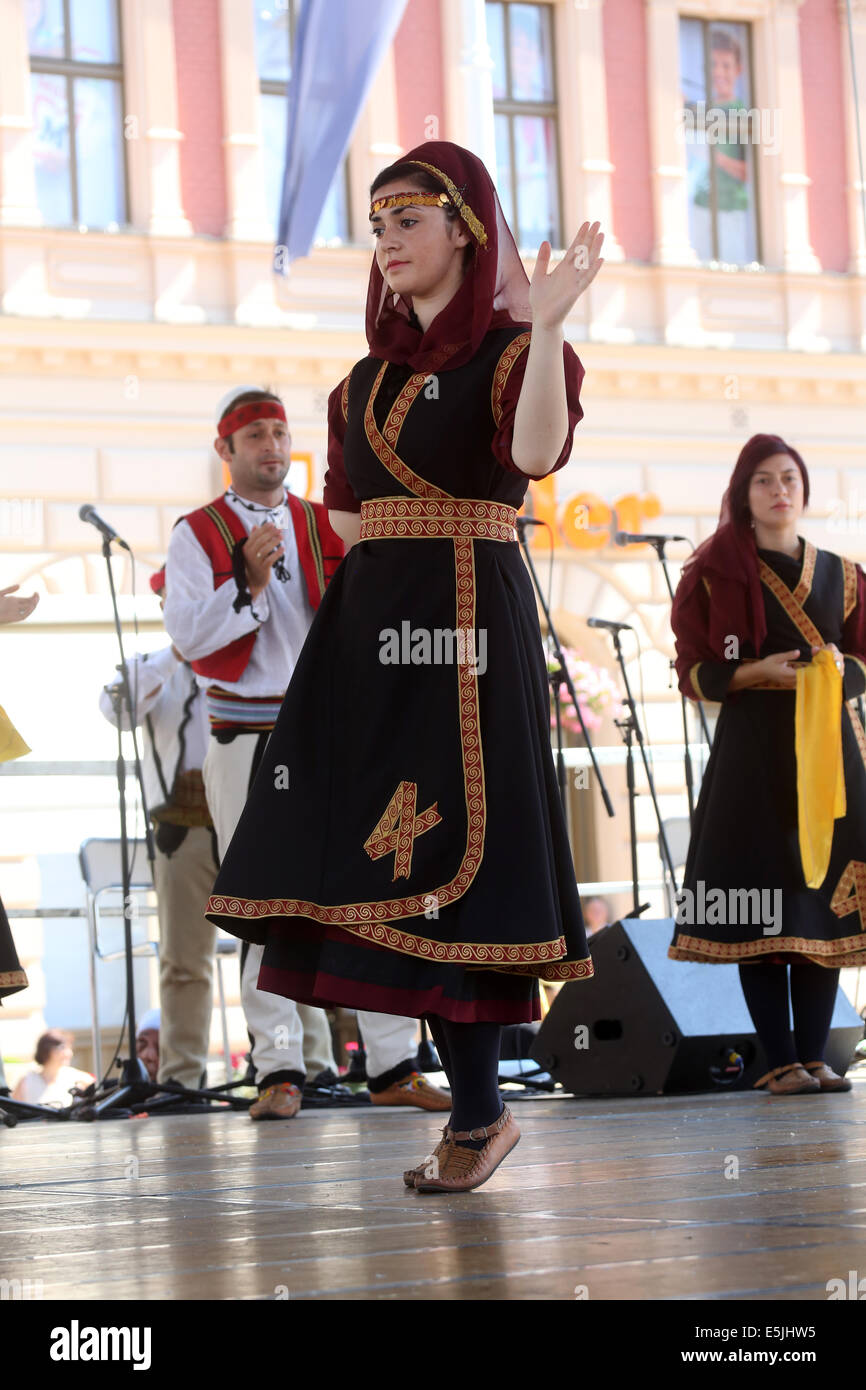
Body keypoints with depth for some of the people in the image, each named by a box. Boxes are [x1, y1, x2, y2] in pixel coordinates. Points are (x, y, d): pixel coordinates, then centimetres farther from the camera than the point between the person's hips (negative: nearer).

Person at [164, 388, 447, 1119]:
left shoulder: (330, 528, 14)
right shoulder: (199, 535, 5)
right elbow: (187, 632, -6)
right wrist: (249, 584, -17)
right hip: (247, 745, -2)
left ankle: (393, 1064, 3)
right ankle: (281, 1066, 4)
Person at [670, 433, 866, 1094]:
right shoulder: (718, 570, 5)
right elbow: (695, 670, 2)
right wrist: (754, 673, -13)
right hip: (752, 751, -3)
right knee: (761, 905, -7)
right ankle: (782, 1061, -3)